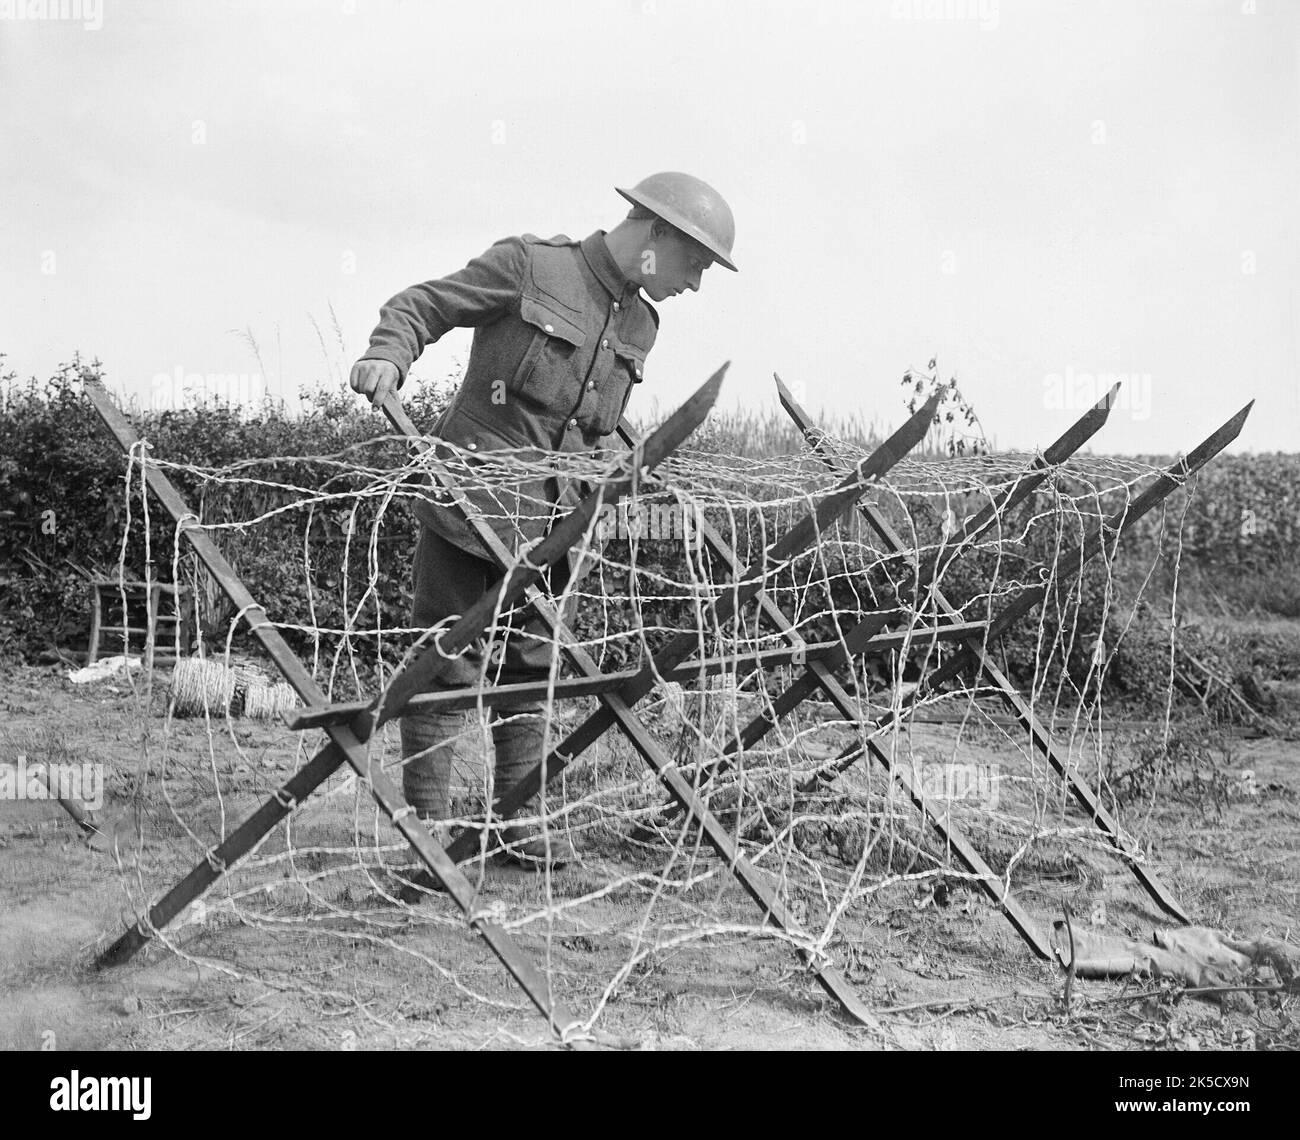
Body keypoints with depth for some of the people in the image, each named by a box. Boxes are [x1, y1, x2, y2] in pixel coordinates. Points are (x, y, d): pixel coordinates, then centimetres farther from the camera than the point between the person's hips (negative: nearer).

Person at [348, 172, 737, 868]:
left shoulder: (638, 327, 13)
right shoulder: (527, 265, -8)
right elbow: (419, 306, -5)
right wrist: (388, 356, -22)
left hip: (545, 515, 7)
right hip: (469, 496, -7)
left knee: (530, 665, 10)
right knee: (447, 662, -2)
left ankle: (518, 822, 19)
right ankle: (428, 823, 4)